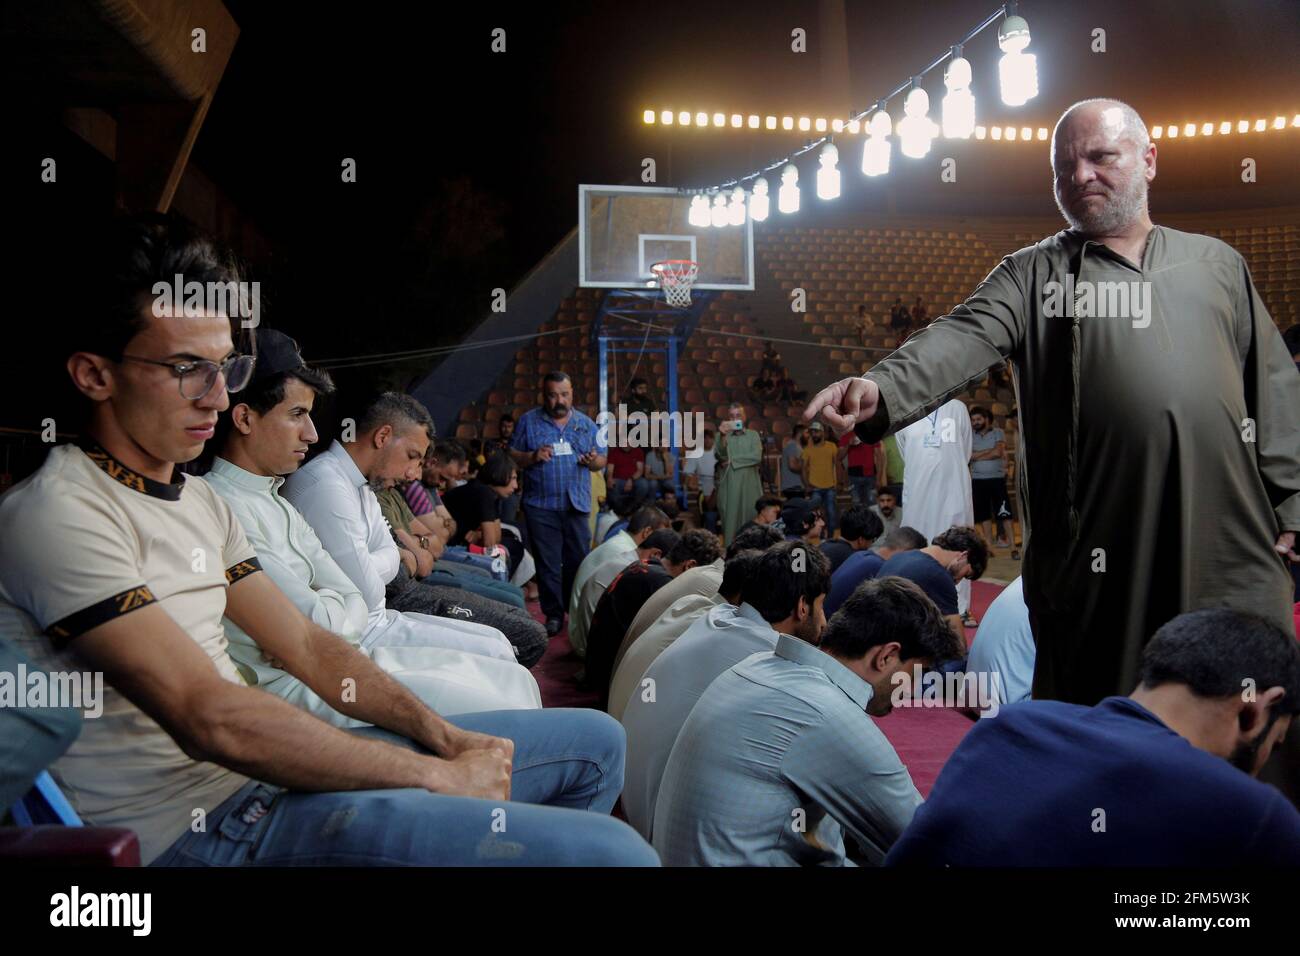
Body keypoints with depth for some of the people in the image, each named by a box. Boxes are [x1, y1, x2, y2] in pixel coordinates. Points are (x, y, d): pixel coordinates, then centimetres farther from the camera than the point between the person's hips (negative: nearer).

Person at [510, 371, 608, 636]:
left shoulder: (586, 424, 10)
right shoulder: (528, 421, 4)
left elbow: (602, 461, 12)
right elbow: (512, 457, 3)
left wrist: (594, 461, -10)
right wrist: (532, 457, -16)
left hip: (576, 504, 2)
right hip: (540, 505, -1)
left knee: (578, 562, 5)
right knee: (548, 564, 2)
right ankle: (553, 615, 10)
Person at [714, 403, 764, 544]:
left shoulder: (753, 435, 11)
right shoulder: (724, 436, 10)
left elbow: (757, 457, -5)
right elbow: (720, 455, -8)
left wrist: (732, 460, -5)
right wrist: (723, 436, -22)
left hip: (749, 486, 0)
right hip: (729, 486, 0)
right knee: (730, 520, -4)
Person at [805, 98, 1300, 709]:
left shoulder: (1217, 263, 16)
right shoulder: (1033, 274, 7)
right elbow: (963, 338, -12)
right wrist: (883, 390, -32)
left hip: (1229, 549, 3)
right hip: (1099, 551, -2)